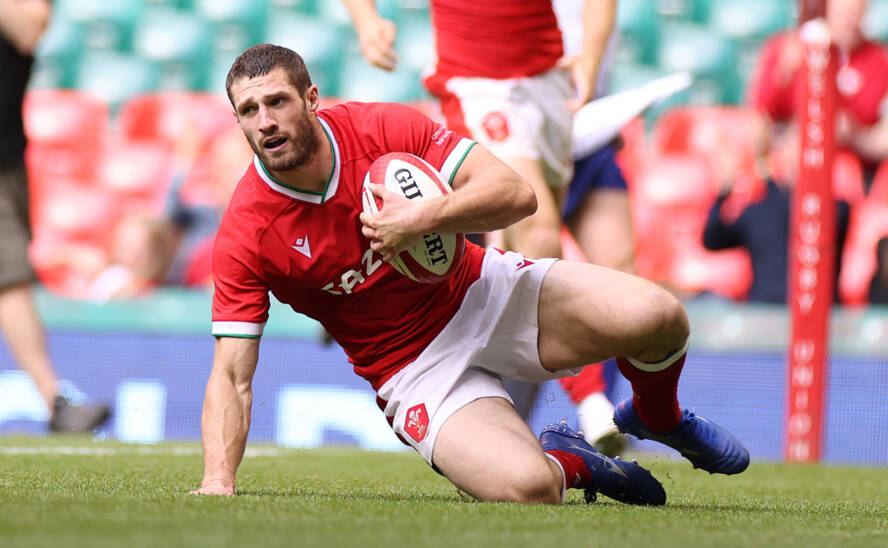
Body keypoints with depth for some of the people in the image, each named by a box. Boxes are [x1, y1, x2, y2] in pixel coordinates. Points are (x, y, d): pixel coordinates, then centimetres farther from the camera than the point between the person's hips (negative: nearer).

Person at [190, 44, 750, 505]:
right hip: (414, 369, -2)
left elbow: (515, 192, -14)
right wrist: (218, 482, -31)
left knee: (657, 315, -22)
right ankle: (565, 461, 9)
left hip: (482, 293, 2)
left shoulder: (382, 127, -12)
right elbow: (232, 377, -16)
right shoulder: (245, 235, -15)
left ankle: (656, 416, 15)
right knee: (524, 487, -32)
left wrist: (424, 218, -31)